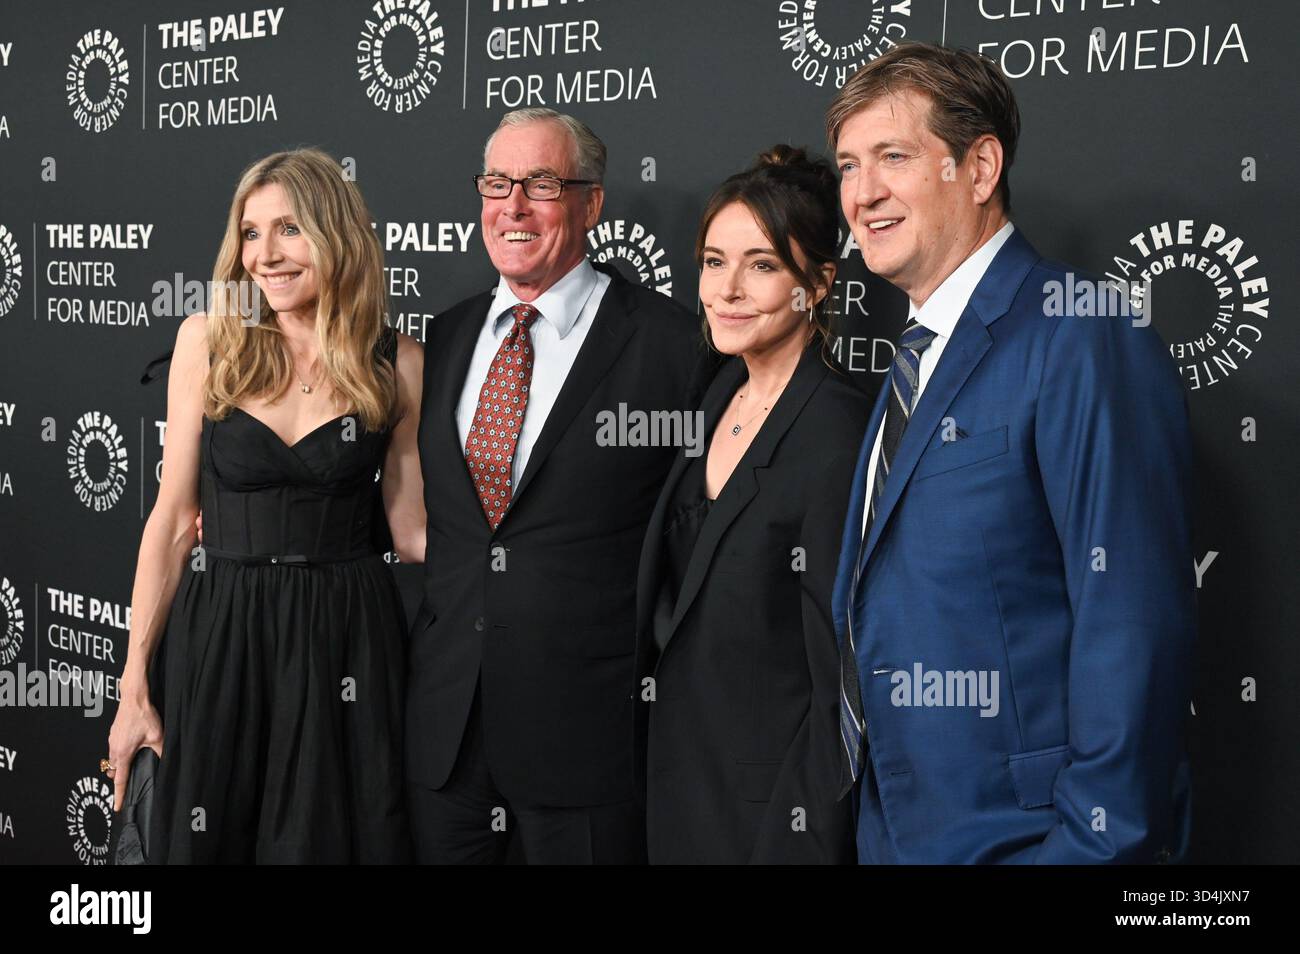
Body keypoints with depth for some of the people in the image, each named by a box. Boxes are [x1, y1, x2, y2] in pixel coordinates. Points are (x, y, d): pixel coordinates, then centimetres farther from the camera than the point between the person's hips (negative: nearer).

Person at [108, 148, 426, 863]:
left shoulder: (397, 364, -2)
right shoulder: (208, 341, -3)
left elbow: (410, 529, 4)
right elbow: (173, 518, -1)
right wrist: (135, 685, -1)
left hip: (347, 640, 0)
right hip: (219, 636, 0)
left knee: (336, 836, 7)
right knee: (207, 838, 9)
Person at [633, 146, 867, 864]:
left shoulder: (838, 431, -21)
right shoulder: (720, 396, 4)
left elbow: (842, 675, -20)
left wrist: (806, 839, -20)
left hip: (772, 803, -7)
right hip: (679, 777, 7)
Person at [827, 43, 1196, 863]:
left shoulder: (1087, 341, -16)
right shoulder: (918, 354, 11)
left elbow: (1133, 624, -20)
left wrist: (1097, 841, -21)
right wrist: (880, 822, 10)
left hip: (1025, 830, -8)